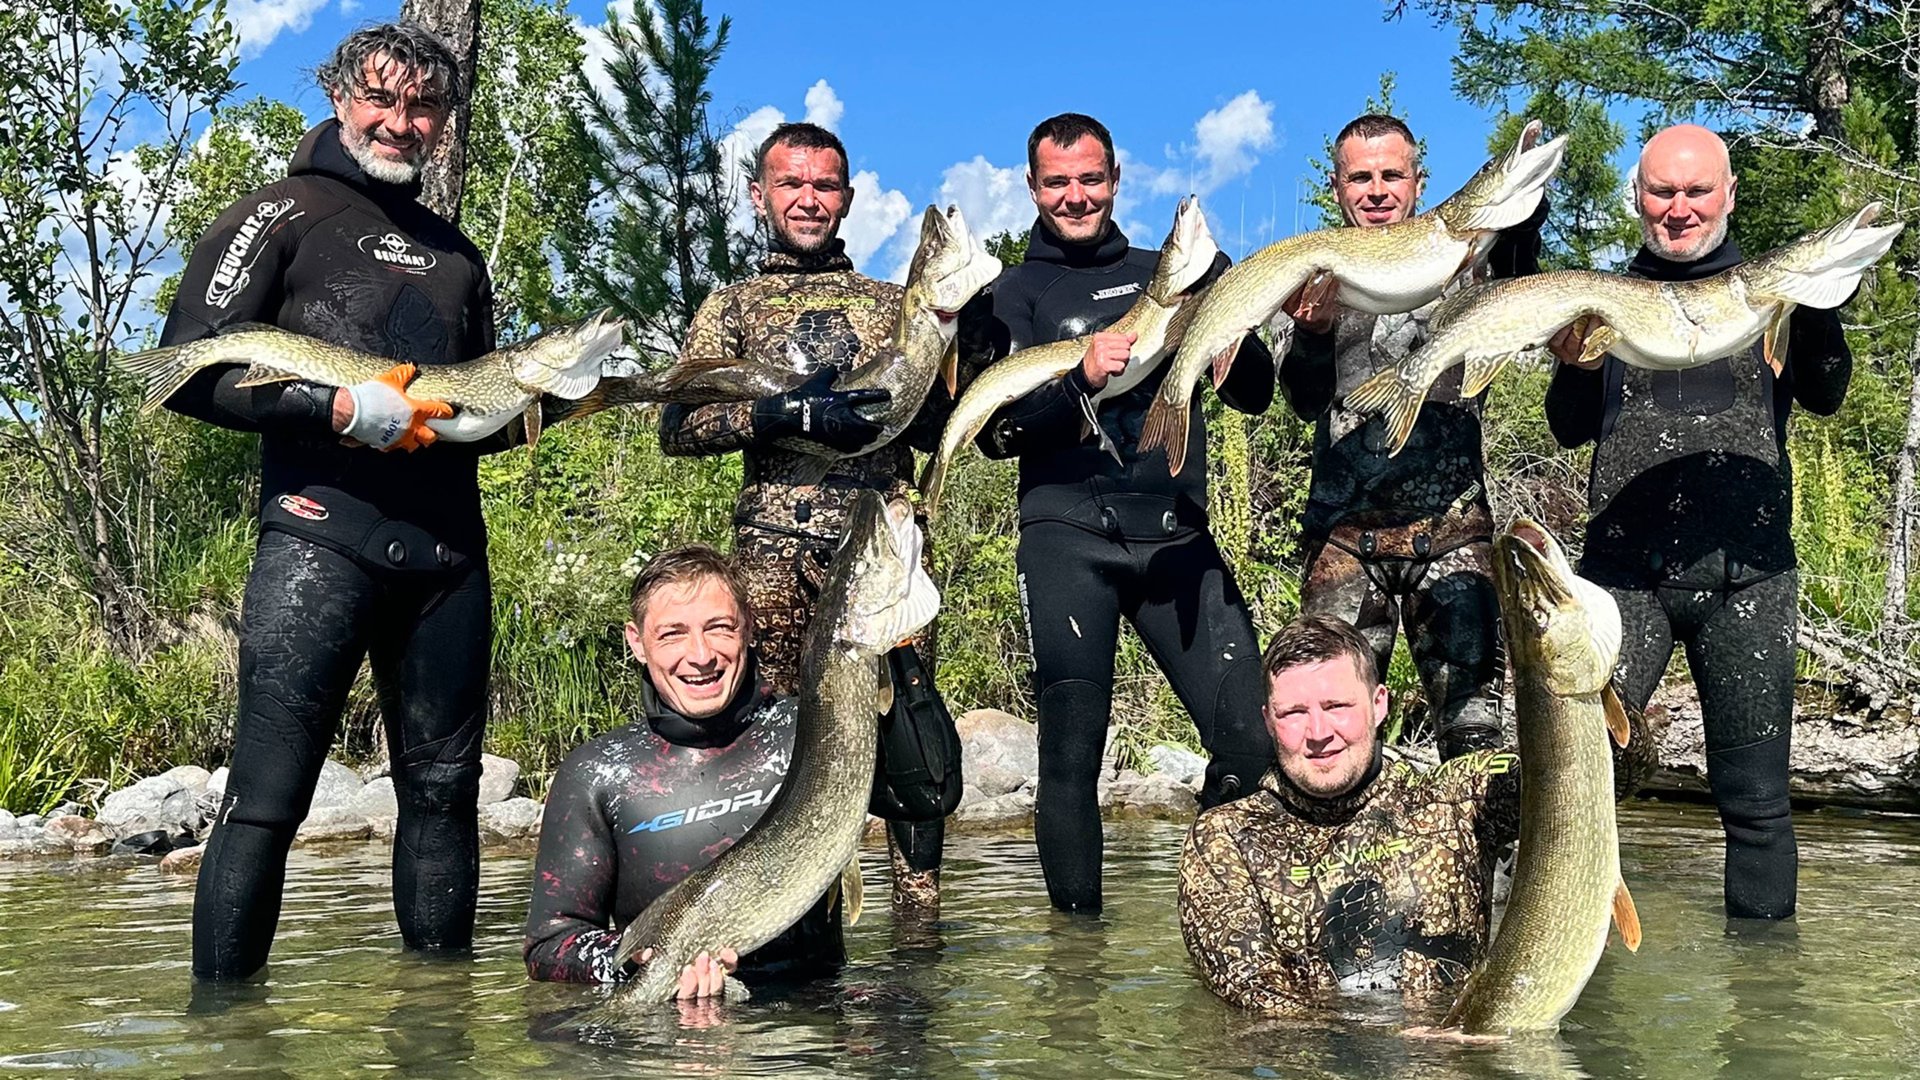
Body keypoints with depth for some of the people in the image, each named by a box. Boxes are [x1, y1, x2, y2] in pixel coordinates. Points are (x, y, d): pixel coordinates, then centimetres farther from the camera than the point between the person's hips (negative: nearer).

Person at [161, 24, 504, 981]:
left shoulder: (456, 255, 23)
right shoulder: (283, 216, 5)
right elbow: (188, 371, -5)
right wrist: (341, 409, -14)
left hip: (446, 550, 6)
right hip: (320, 536, -5)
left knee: (443, 788, 8)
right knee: (267, 792, -8)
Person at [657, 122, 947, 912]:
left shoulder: (893, 304, 22)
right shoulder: (731, 308, 18)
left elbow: (941, 428, 18)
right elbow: (677, 428, 4)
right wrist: (785, 412, -10)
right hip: (775, 544, -1)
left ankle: (921, 901, 0)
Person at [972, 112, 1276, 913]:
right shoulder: (1011, 294, 11)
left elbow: (1255, 395, 13)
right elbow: (995, 432, -1)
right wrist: (1080, 375, -17)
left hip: (1177, 534, 2)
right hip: (1067, 538, -2)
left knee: (1252, 739, -7)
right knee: (1071, 751, -5)